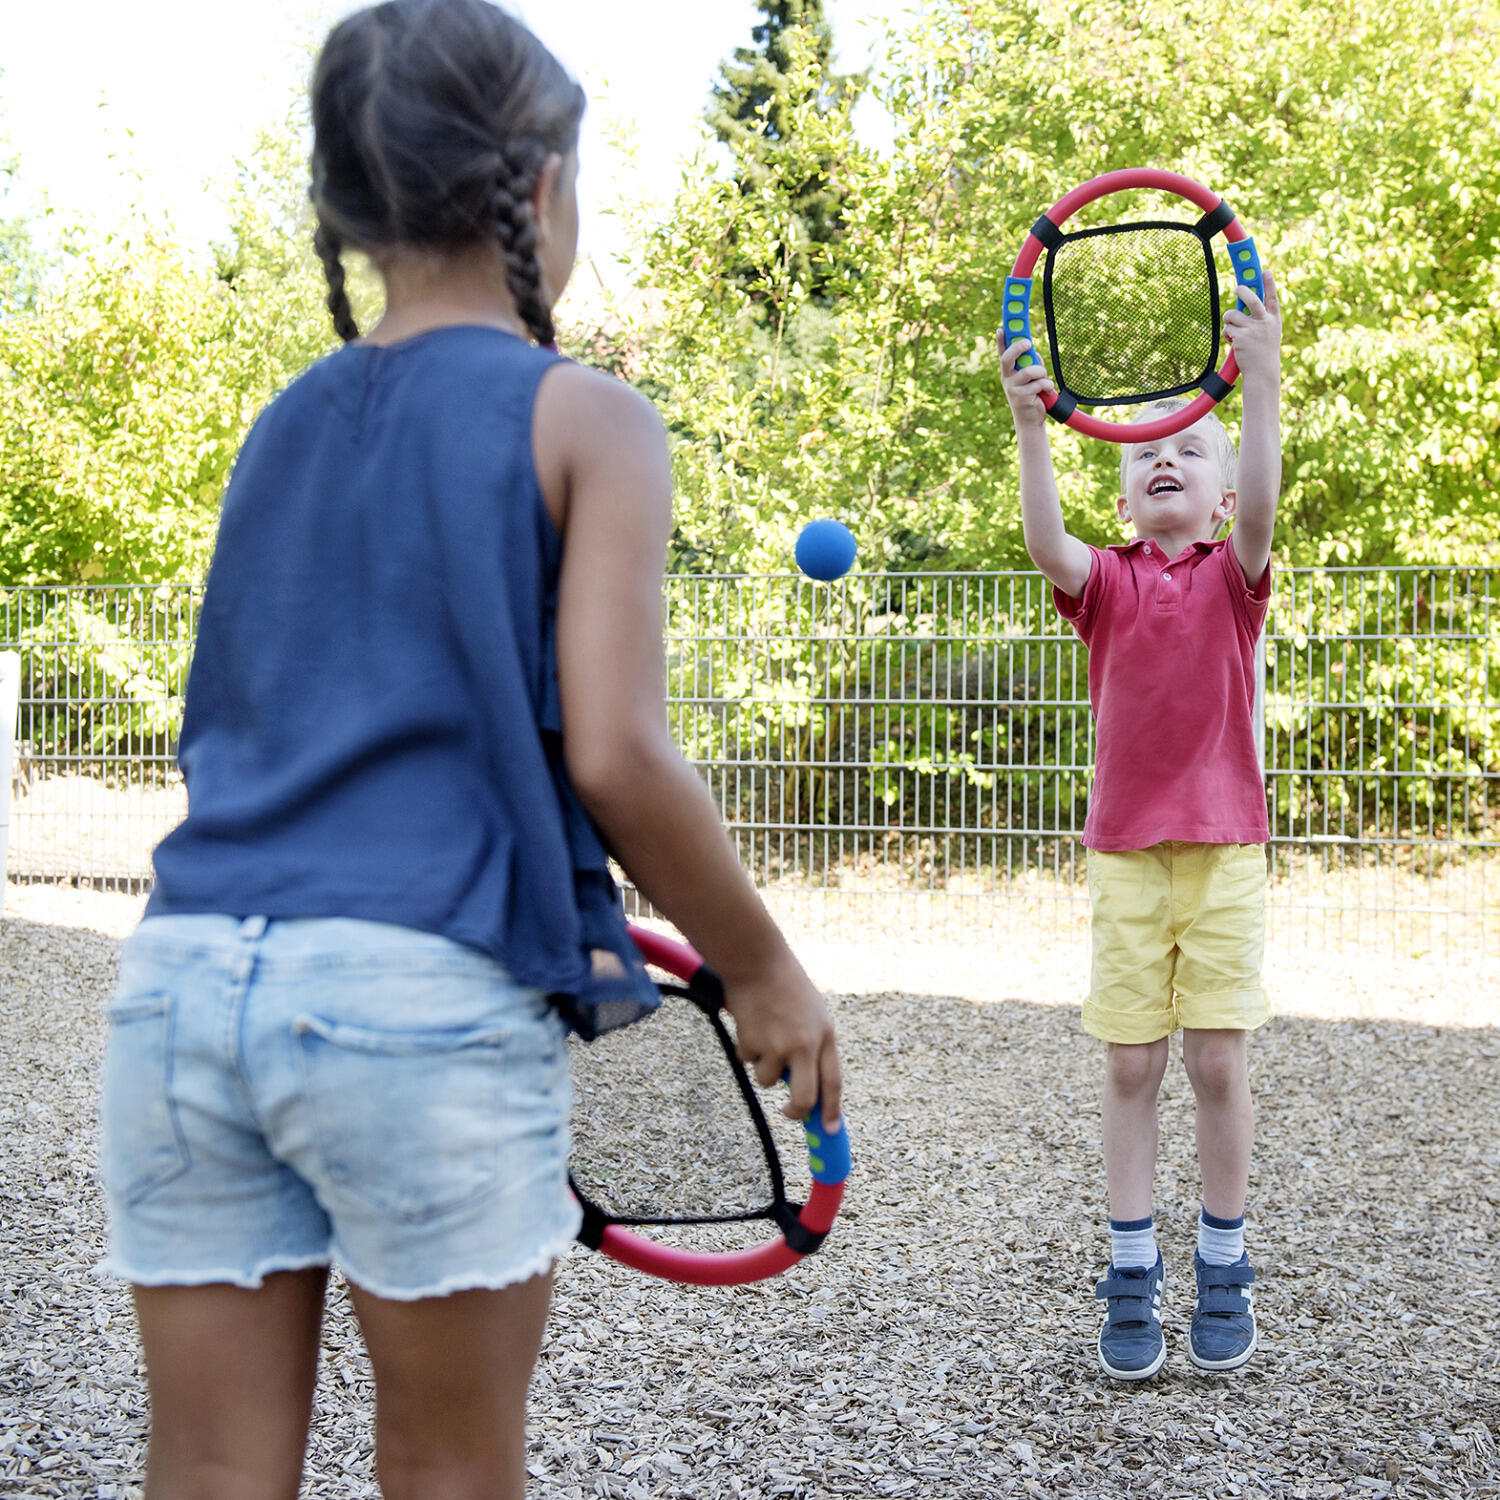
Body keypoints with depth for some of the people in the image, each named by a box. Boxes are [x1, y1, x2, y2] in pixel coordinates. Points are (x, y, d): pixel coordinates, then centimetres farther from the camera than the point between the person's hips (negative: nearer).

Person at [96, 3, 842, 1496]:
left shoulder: (285, 422, 17)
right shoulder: (585, 417, -1)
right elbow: (615, 756, -10)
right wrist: (764, 973, 4)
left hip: (181, 977, 5)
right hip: (427, 994, -5)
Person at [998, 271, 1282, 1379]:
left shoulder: (1233, 577, 4)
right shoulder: (1107, 582, 5)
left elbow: (1260, 505, -18)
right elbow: (1048, 545, -18)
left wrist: (1262, 378, -32)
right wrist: (1033, 426, -32)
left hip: (1225, 849, 0)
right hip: (1126, 851, 1)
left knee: (1219, 1059, 1)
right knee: (1131, 1065, 2)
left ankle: (1225, 1273, 16)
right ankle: (1133, 1276, 12)